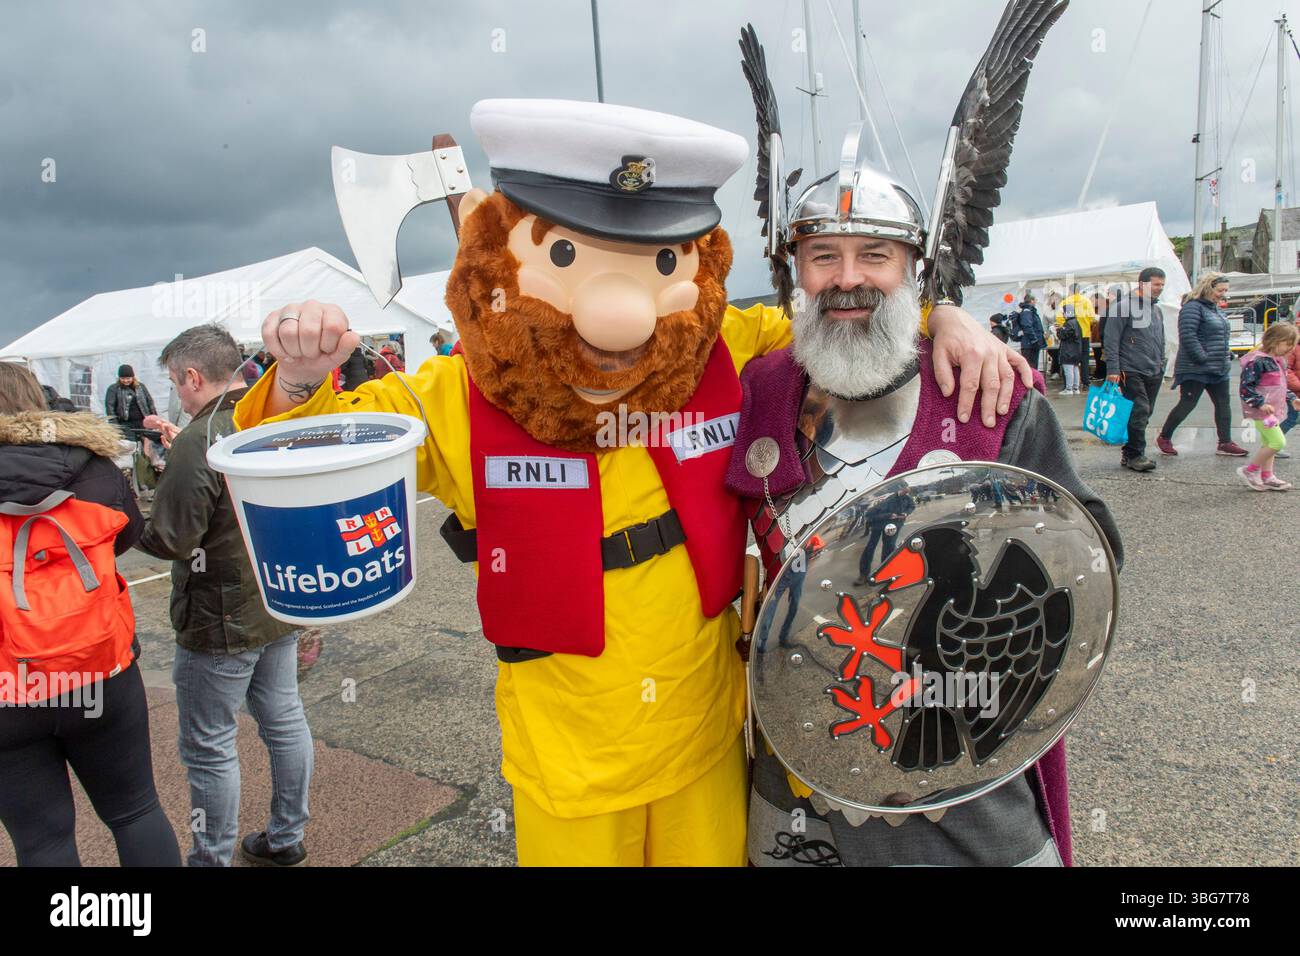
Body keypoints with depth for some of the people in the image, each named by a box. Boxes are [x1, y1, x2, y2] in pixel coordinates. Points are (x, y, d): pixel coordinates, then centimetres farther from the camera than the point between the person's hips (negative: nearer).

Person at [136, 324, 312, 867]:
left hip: (220, 620, -8)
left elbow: (171, 540, -21)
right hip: (281, 605, 8)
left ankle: (213, 859, 22)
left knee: (210, 749, 8)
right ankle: (286, 838, 34)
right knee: (284, 722, 18)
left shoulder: (197, 441, -22)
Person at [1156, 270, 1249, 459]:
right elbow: (1188, 336, -23)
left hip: (1219, 369, 9)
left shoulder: (1216, 308, 17)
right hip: (1196, 370, -9)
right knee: (1187, 404, -5)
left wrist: (1227, 355, 15)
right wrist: (1202, 358, -24)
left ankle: (1225, 443, 13)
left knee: (1223, 404, 8)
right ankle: (1164, 438, 10)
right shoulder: (1192, 307, -14)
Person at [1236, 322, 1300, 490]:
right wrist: (1260, 403, -26)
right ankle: (1250, 470, 1)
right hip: (1261, 410, -10)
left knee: (1268, 443, 15)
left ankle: (1267, 476, 24)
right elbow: (1246, 386, -22)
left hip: (1274, 409, 10)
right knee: (1277, 442, -12)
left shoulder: (1280, 360, 14)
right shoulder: (1258, 361, -19)